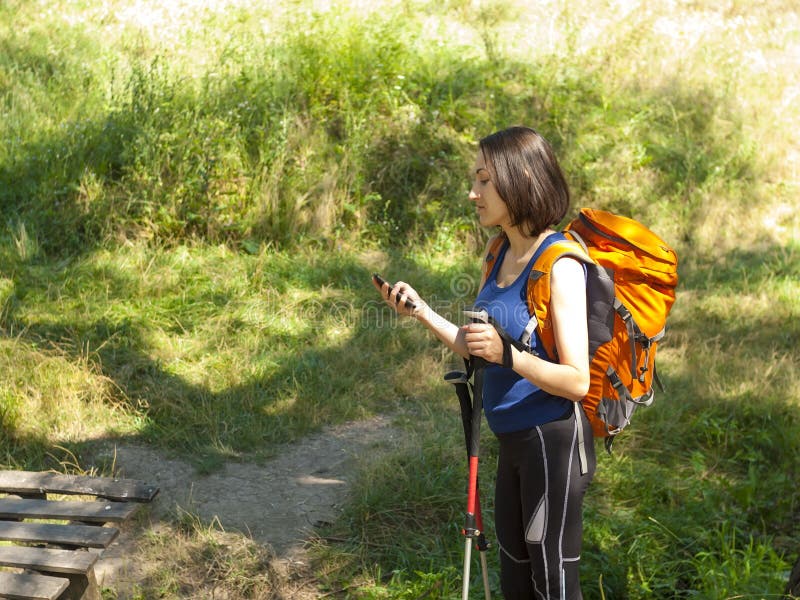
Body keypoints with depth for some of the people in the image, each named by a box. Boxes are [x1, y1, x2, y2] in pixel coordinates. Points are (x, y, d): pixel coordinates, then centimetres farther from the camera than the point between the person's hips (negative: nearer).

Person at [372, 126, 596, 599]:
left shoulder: (560, 264, -19)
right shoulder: (499, 253, 7)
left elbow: (578, 381, -21)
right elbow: (478, 352, 11)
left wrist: (508, 355, -34)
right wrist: (422, 312, 1)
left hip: (553, 441, -9)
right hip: (514, 441, 9)